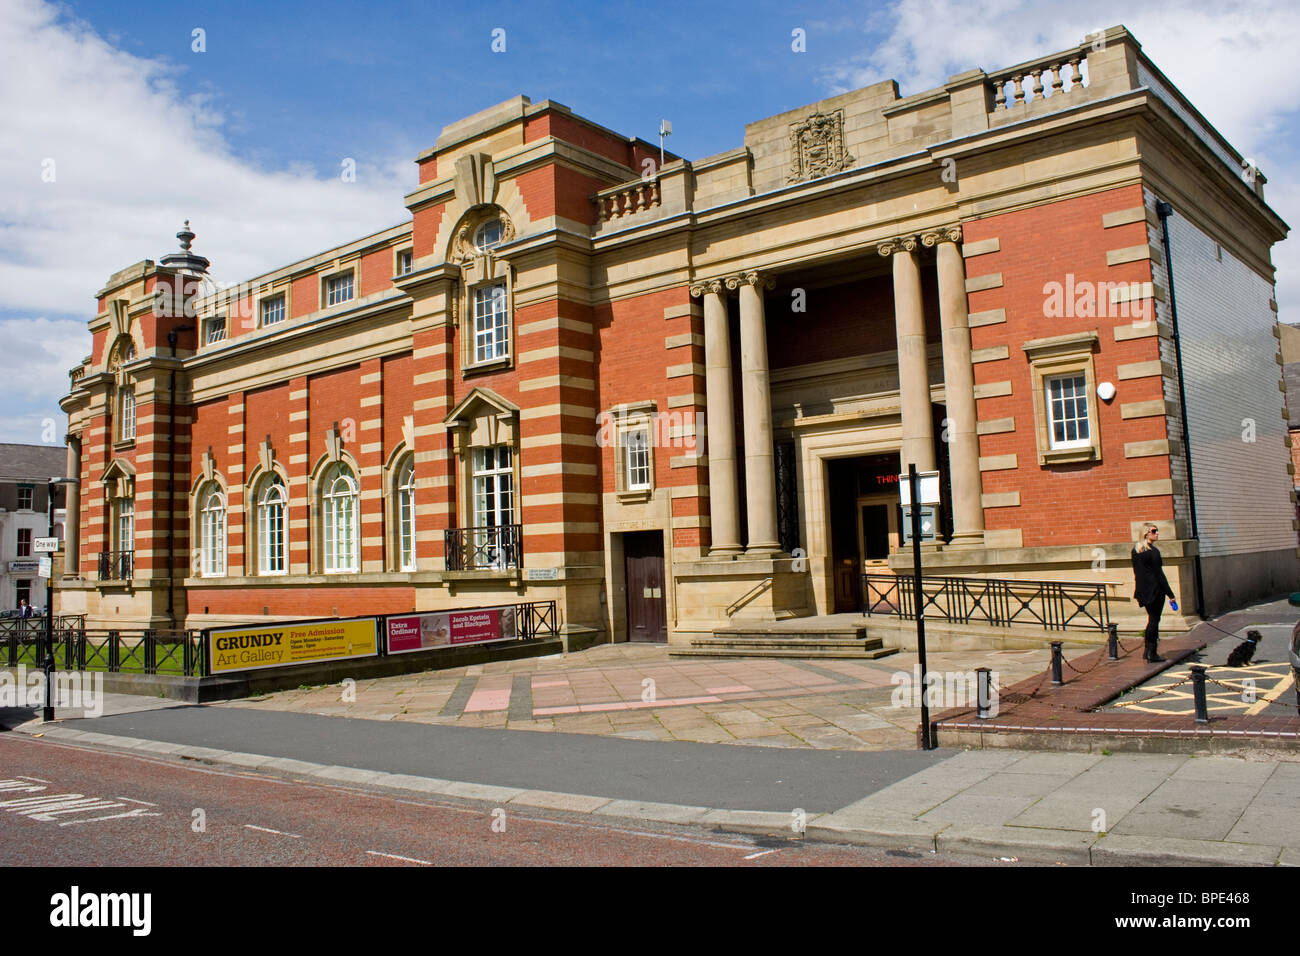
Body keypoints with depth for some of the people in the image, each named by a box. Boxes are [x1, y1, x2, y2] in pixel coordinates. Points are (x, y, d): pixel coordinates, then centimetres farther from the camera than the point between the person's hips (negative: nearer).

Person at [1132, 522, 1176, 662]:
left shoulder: (1135, 551, 8)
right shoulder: (1153, 551, -15)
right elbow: (1159, 574, -15)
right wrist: (1170, 594, -12)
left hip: (1142, 590, 7)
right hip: (1155, 590, -7)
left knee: (1152, 619, 18)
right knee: (1154, 620, 1)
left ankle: (1147, 651, 19)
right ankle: (1152, 654, 4)